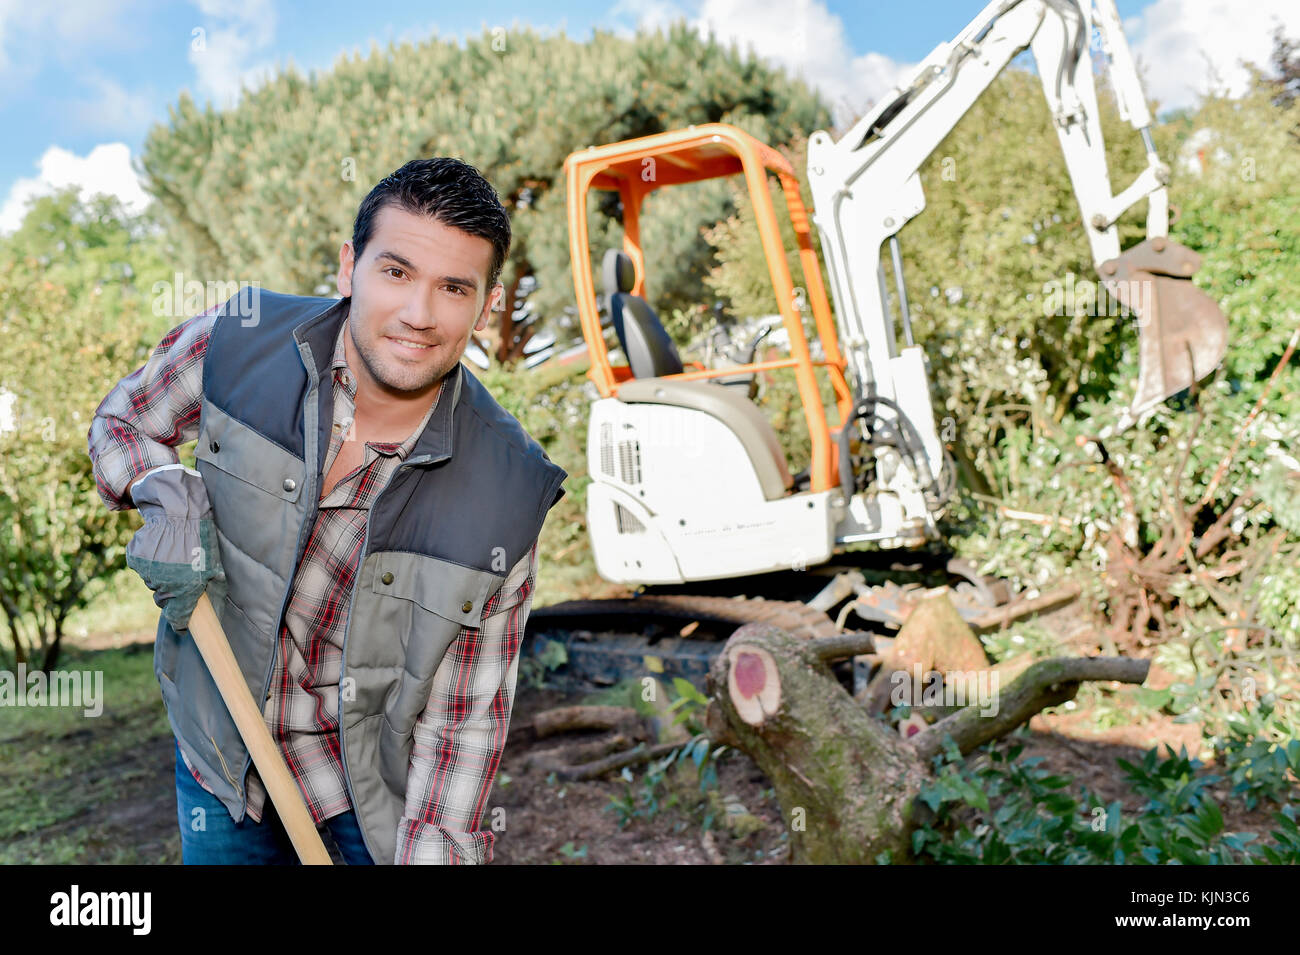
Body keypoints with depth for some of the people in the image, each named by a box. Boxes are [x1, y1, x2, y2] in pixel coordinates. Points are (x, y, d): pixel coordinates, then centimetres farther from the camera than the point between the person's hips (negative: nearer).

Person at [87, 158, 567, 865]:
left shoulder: (509, 495, -22)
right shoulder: (235, 342, -18)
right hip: (218, 743, 3)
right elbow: (119, 423, 3)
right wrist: (165, 491, -18)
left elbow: (467, 715, -15)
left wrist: (431, 852, -20)